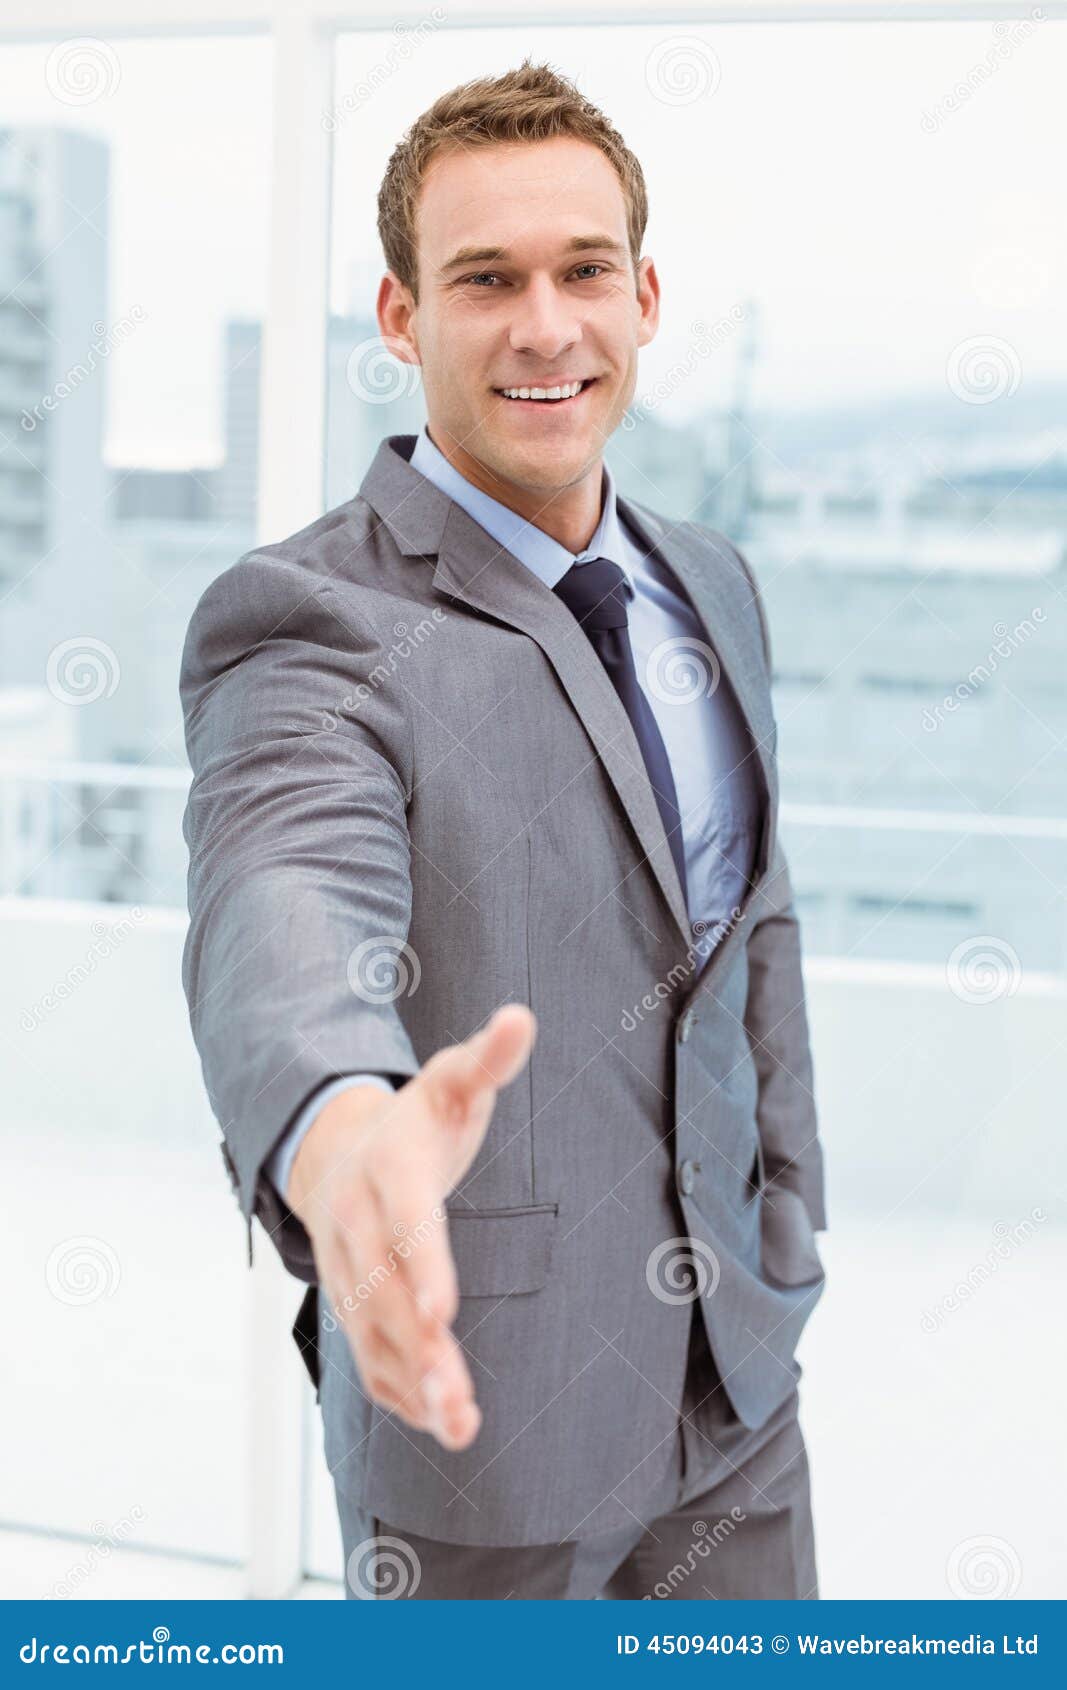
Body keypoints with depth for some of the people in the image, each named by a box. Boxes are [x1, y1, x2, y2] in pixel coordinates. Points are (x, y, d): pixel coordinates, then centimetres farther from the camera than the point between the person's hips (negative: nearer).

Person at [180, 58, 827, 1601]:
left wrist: (785, 1239, 14)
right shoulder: (308, 620, -18)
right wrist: (342, 1133, -59)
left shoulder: (711, 586, 5)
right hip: (487, 1405, -6)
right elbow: (290, 915, -37)